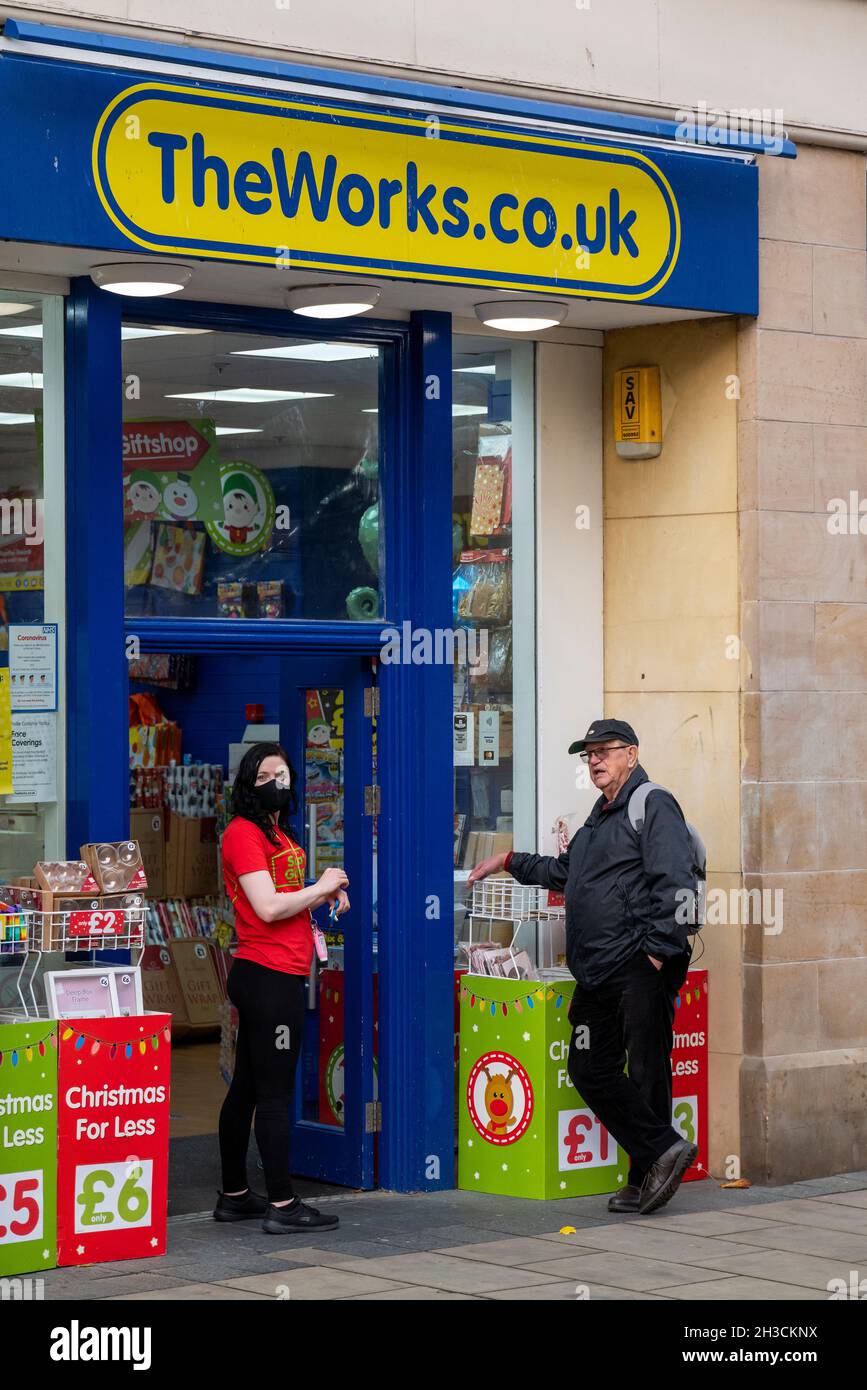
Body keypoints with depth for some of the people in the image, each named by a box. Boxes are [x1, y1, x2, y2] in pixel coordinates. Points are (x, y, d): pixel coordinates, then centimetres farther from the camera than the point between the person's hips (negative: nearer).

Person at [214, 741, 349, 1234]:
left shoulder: (278, 834, 19)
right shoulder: (244, 832, -11)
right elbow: (268, 907, -19)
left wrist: (324, 896, 8)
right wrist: (321, 886, -8)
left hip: (280, 975, 10)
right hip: (268, 976, -10)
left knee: (248, 1087, 13)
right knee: (275, 1092, -7)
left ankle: (234, 1195, 20)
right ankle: (282, 1205, -5)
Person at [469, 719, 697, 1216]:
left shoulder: (654, 806, -5)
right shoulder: (600, 819, 24)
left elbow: (675, 884, -15)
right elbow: (564, 873, 40)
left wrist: (659, 950, -19)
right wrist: (510, 862, 40)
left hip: (640, 968, -10)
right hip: (598, 972, 10)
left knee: (647, 1072, -4)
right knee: (592, 1070, 6)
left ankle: (647, 1174, 2)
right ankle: (662, 1150, 6)